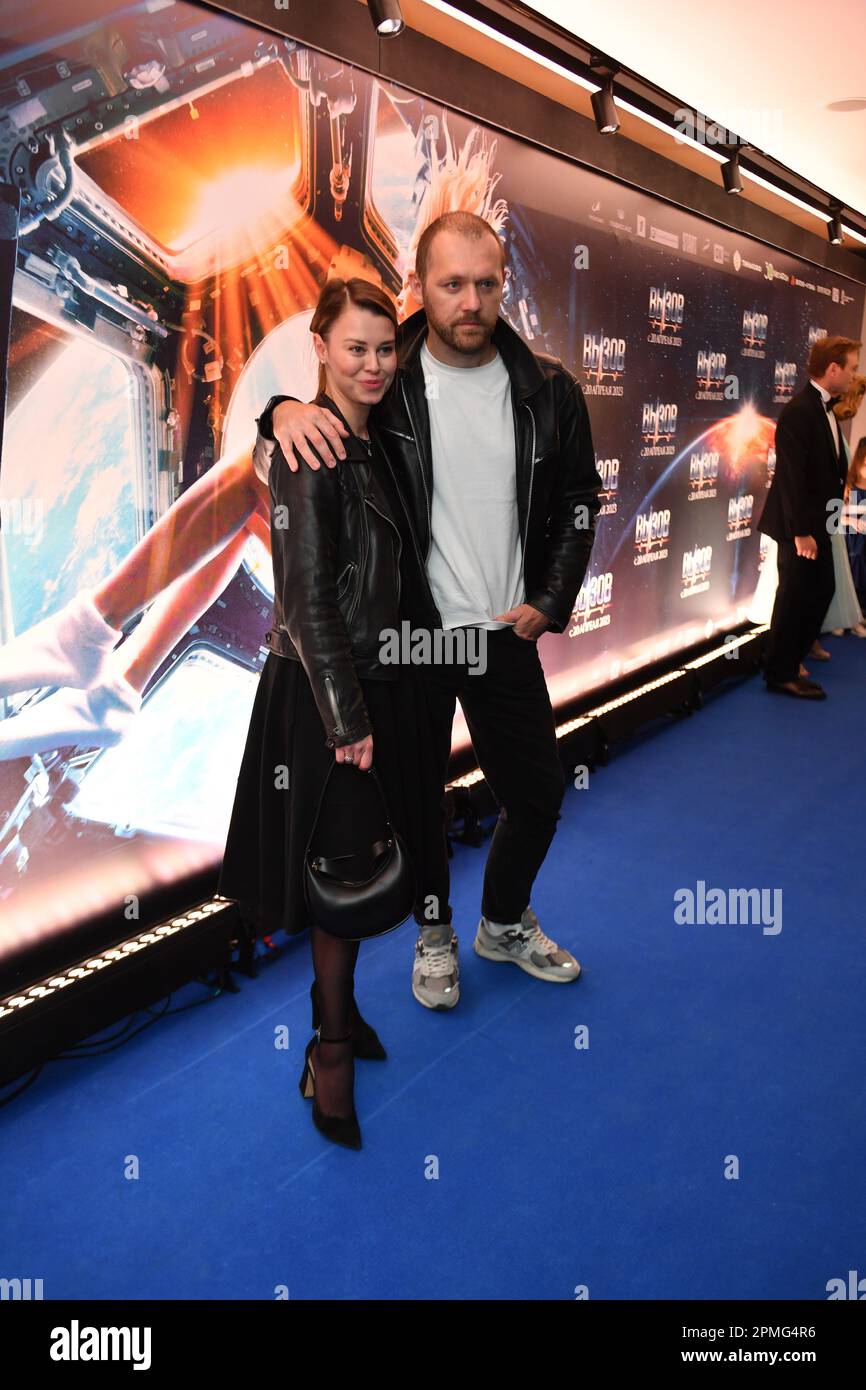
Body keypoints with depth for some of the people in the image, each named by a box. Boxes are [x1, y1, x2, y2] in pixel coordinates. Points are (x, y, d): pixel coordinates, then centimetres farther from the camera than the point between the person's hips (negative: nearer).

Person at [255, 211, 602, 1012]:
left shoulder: (547, 390, -1)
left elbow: (578, 502, 8)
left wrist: (551, 601, -2)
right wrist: (284, 408, -23)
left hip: (507, 632, 3)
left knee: (538, 795, 12)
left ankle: (507, 924, 40)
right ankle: (434, 932, 39)